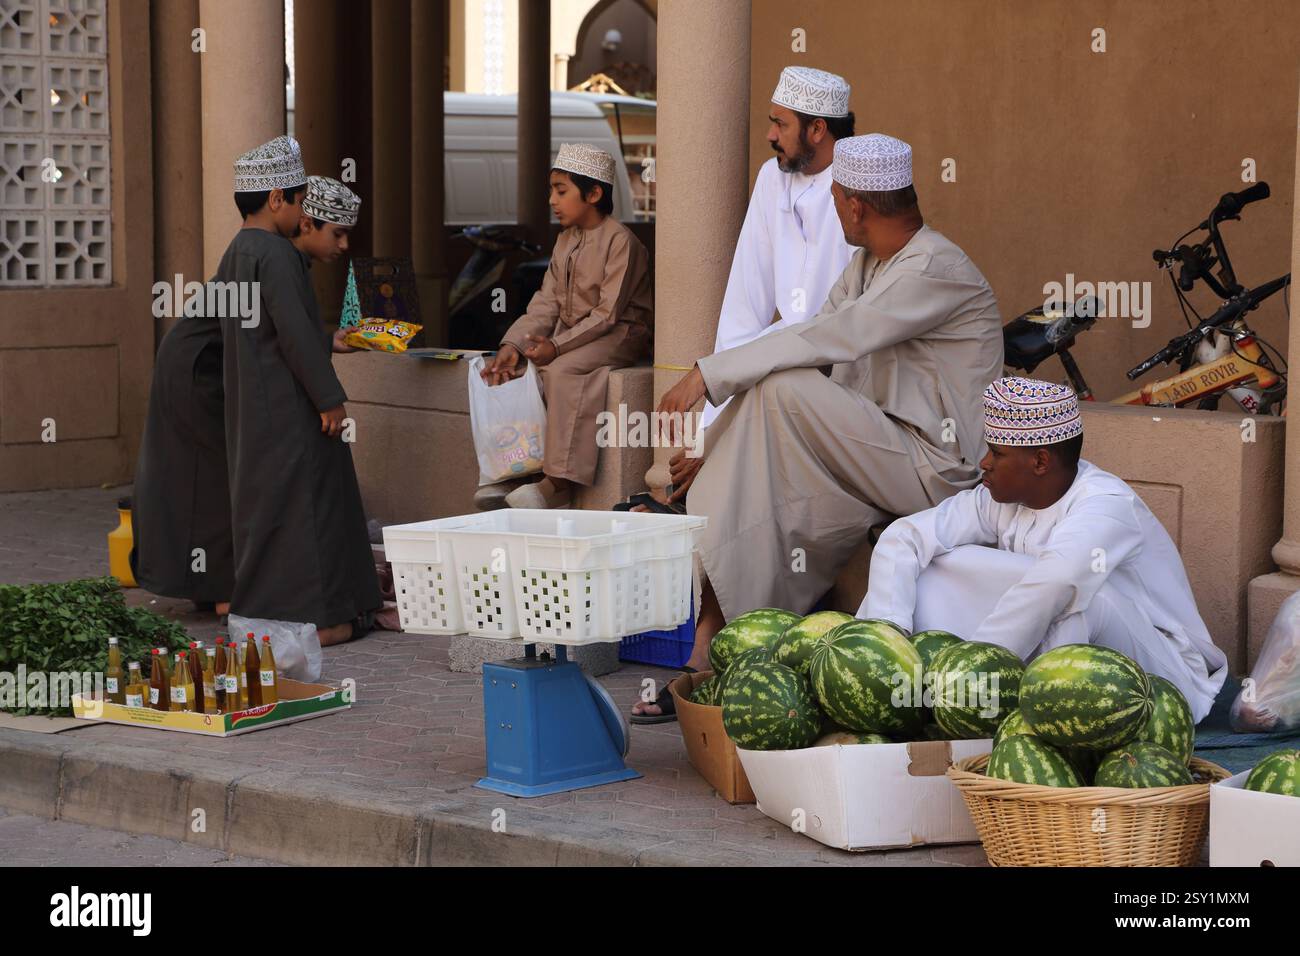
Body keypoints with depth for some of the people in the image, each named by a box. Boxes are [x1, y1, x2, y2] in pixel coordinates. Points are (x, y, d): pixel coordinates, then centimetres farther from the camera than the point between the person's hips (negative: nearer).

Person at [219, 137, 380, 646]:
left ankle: (260, 604, 20)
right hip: (288, 404, -9)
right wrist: (330, 397, -17)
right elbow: (296, 332, -22)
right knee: (299, 502, -4)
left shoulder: (236, 251, 12)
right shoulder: (275, 254, -18)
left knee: (262, 499, 14)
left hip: (251, 404, 9)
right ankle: (308, 613, -1)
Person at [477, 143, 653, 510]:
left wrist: (557, 346, -27)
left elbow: (608, 314, -21)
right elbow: (546, 304, 6)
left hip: (621, 334, -9)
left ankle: (560, 482, -33)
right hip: (571, 332, 9)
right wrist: (512, 346, -9)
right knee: (510, 368, -10)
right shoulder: (565, 241, 13)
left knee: (563, 369, -34)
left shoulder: (620, 241, -14)